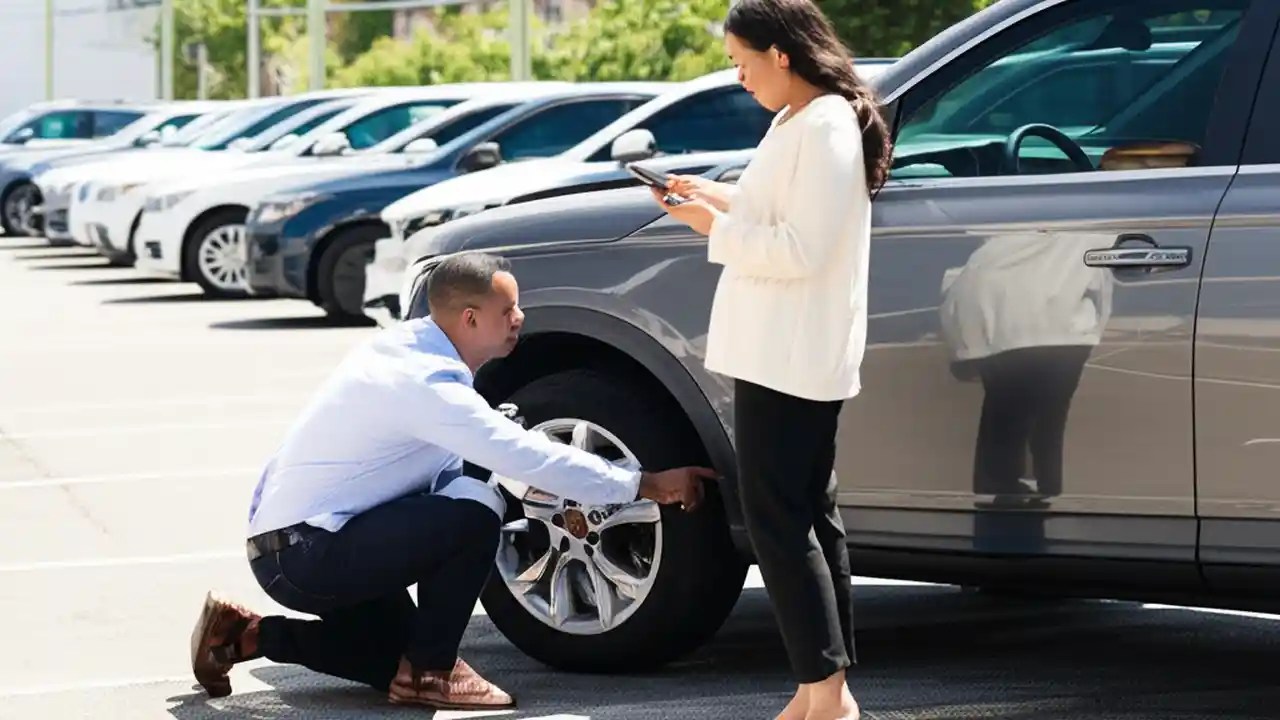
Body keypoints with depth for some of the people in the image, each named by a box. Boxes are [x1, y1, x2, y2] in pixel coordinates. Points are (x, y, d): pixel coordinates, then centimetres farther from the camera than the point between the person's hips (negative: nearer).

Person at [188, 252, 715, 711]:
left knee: (393, 654, 17)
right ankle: (428, 672, -9)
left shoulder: (406, 345, 5)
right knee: (473, 511, -21)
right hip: (304, 553, -10)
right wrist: (644, 486, -17)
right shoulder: (424, 381, -22)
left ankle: (246, 636, 17)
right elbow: (525, 457, -24)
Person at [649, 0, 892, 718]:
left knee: (777, 517, -8)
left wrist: (717, 227, -12)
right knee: (808, 512, 13)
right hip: (789, 355, 11)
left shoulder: (826, 129, -18)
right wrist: (714, 195, 12)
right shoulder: (800, 120, 13)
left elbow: (801, 249, -22)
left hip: (792, 358, -11)